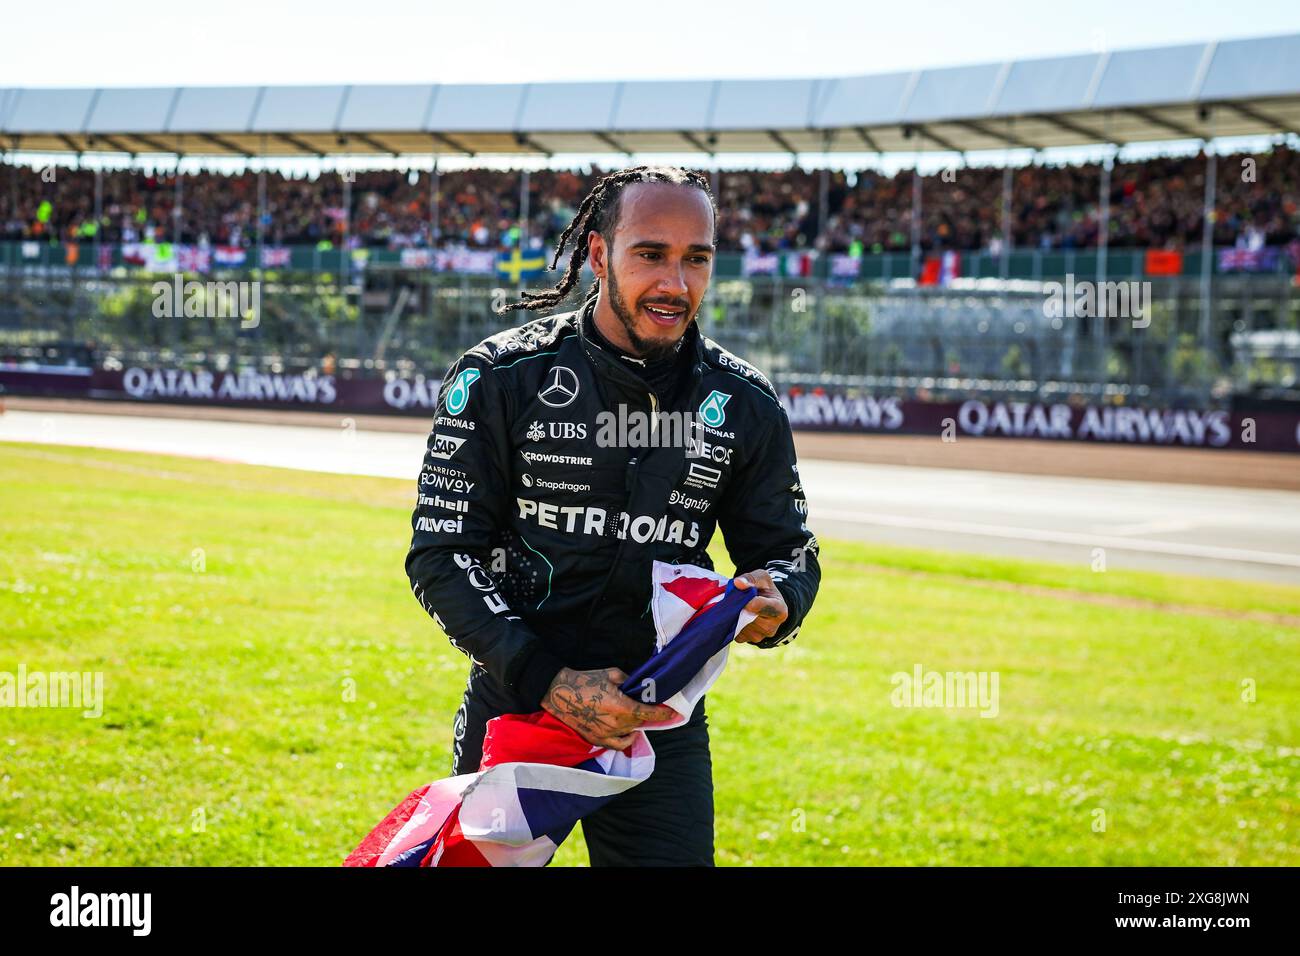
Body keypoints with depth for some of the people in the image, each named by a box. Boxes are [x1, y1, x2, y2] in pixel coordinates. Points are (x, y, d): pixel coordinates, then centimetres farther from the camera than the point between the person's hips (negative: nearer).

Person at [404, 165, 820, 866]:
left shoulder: (741, 405, -1)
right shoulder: (503, 378, -9)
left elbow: (789, 555, 9)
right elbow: (441, 554, -10)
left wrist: (775, 604, -17)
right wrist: (547, 681, -20)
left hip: (662, 723, 2)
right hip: (516, 699, -1)